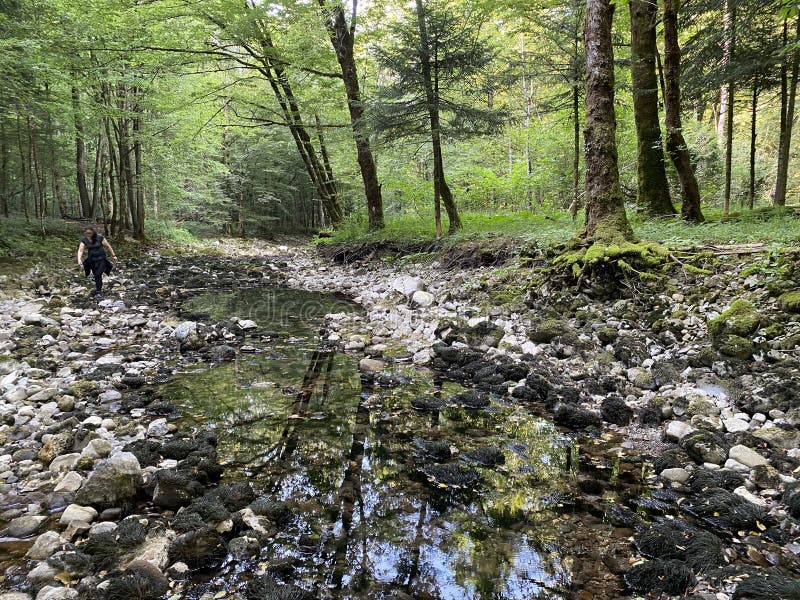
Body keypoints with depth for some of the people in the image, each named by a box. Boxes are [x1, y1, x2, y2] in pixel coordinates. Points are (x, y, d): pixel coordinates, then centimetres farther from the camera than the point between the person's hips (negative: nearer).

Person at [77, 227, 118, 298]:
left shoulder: (99, 238, -11)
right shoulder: (84, 240, -4)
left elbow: (108, 246, -4)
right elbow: (80, 250, -12)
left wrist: (113, 255, -3)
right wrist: (79, 260, -27)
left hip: (101, 258, -4)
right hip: (91, 259, 4)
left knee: (98, 275, -13)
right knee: (96, 275, 10)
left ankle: (98, 291, -7)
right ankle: (98, 290, 23)